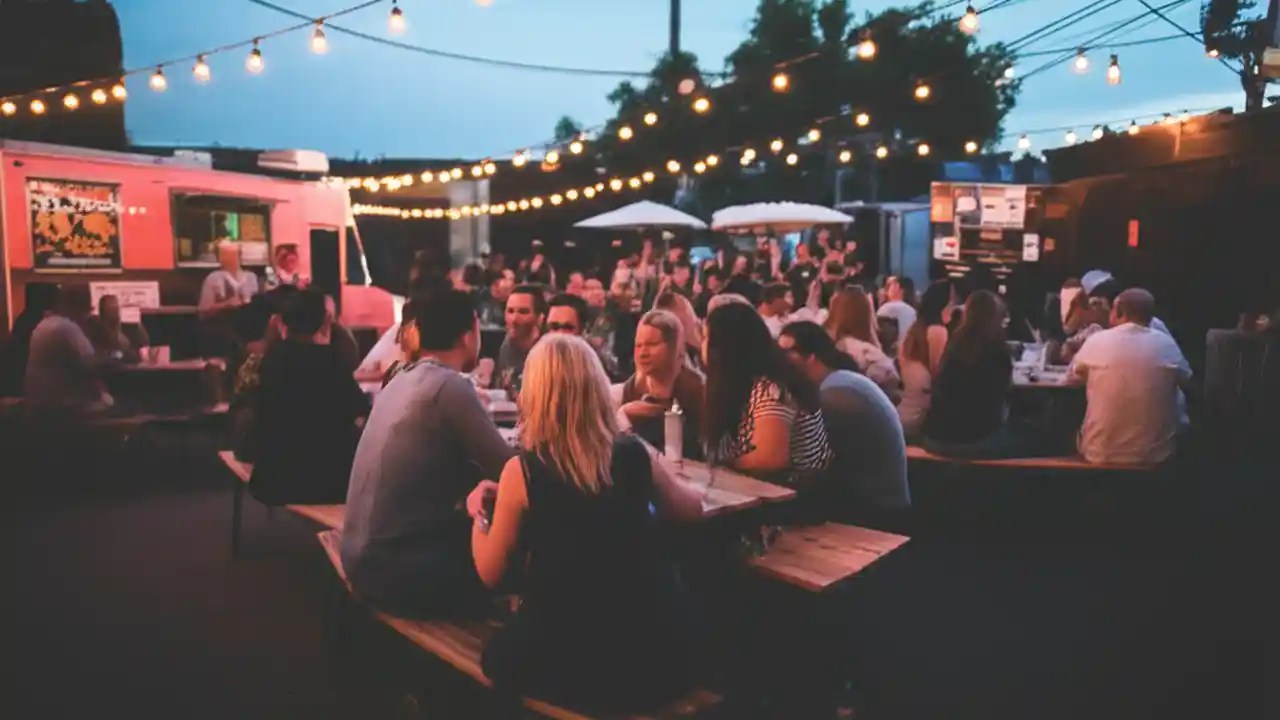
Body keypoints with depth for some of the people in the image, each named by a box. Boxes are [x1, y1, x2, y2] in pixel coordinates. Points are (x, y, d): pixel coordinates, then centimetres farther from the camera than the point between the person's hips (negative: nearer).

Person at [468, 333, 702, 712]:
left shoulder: (522, 471, -14)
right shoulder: (635, 456, -6)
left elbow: (491, 573, -2)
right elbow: (692, 508, 15)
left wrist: (479, 513, 14)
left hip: (569, 661, -3)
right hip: (655, 653, 3)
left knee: (499, 651, 28)